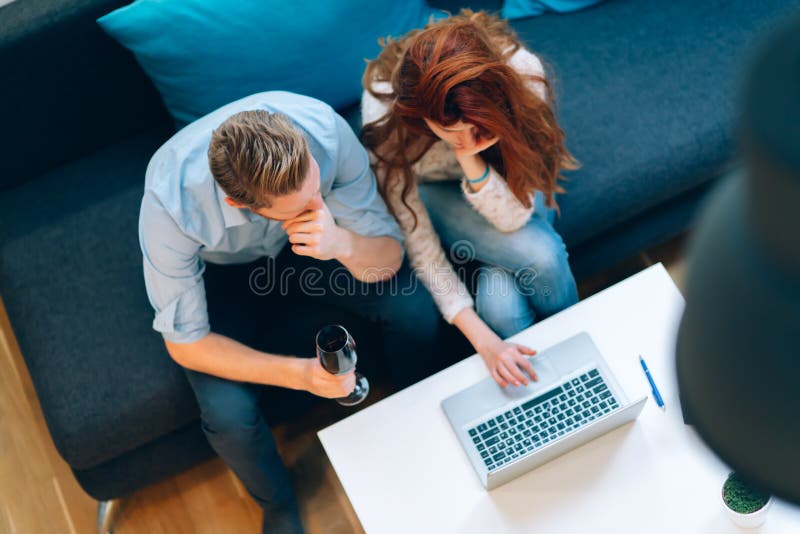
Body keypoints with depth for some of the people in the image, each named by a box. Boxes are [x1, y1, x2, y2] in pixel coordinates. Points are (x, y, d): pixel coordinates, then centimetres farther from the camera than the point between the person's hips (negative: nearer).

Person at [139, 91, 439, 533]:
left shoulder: (324, 130, -34)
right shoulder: (170, 203, -38)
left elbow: (389, 260, -23)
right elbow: (185, 343, -25)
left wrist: (343, 245, -46)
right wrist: (300, 373, -37)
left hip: (300, 247, 2)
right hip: (216, 268, -2)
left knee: (415, 310, -19)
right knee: (228, 412, -24)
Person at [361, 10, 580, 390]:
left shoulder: (521, 73, -33)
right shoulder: (384, 110, -34)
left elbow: (513, 216, -27)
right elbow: (418, 242, -25)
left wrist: (470, 159, -43)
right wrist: (481, 338, -29)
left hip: (501, 182, 1)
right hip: (430, 191, -1)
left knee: (498, 304, -26)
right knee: (539, 254, -28)